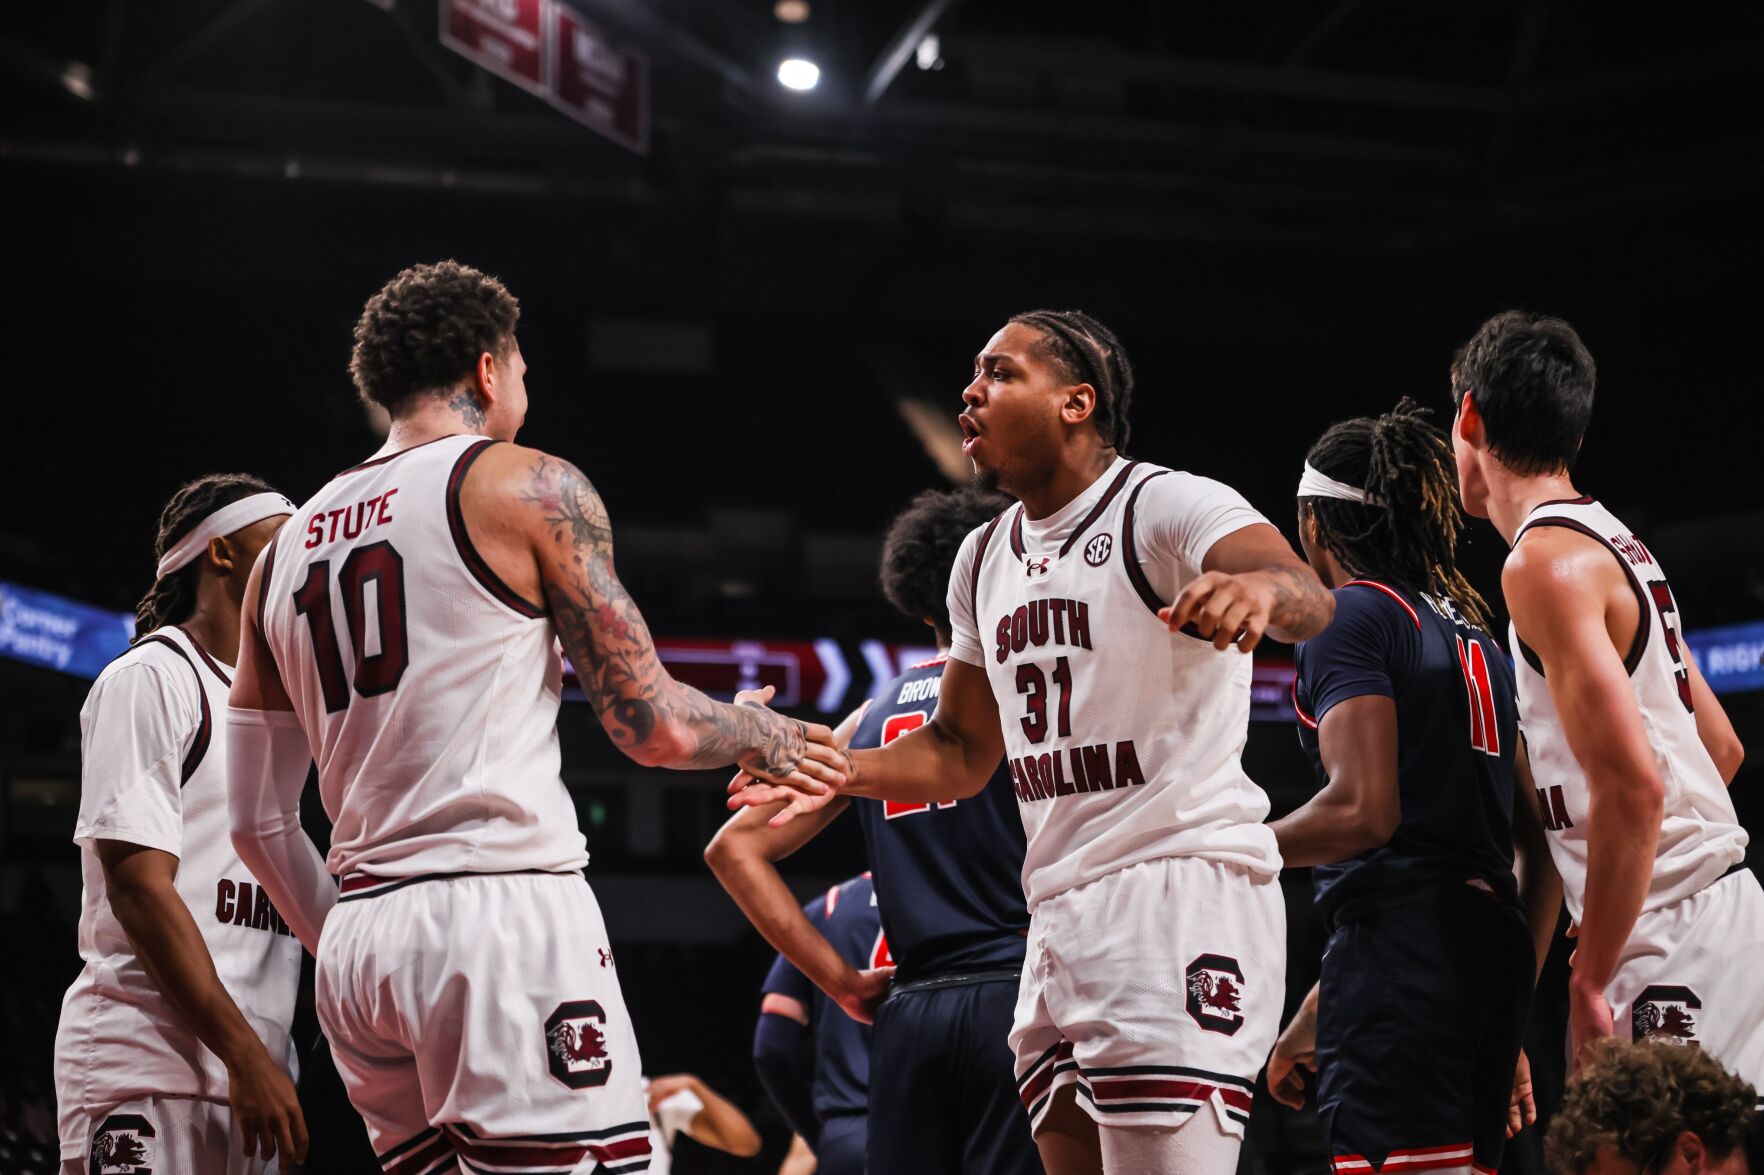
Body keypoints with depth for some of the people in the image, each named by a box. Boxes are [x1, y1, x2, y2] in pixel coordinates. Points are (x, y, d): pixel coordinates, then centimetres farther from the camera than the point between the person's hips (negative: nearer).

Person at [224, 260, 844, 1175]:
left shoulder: (288, 547, 18)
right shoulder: (529, 488, 1)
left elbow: (256, 821, 17)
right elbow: (656, 729, 1)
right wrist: (764, 734, 20)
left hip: (357, 942, 7)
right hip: (501, 913, -7)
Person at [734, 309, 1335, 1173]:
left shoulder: (1167, 508, -8)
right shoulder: (984, 558, 17)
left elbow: (1307, 601, -27)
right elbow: (961, 753, 24)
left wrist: (1261, 588, -51)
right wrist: (837, 771, 7)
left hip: (1181, 884, -8)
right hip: (1059, 913, 8)